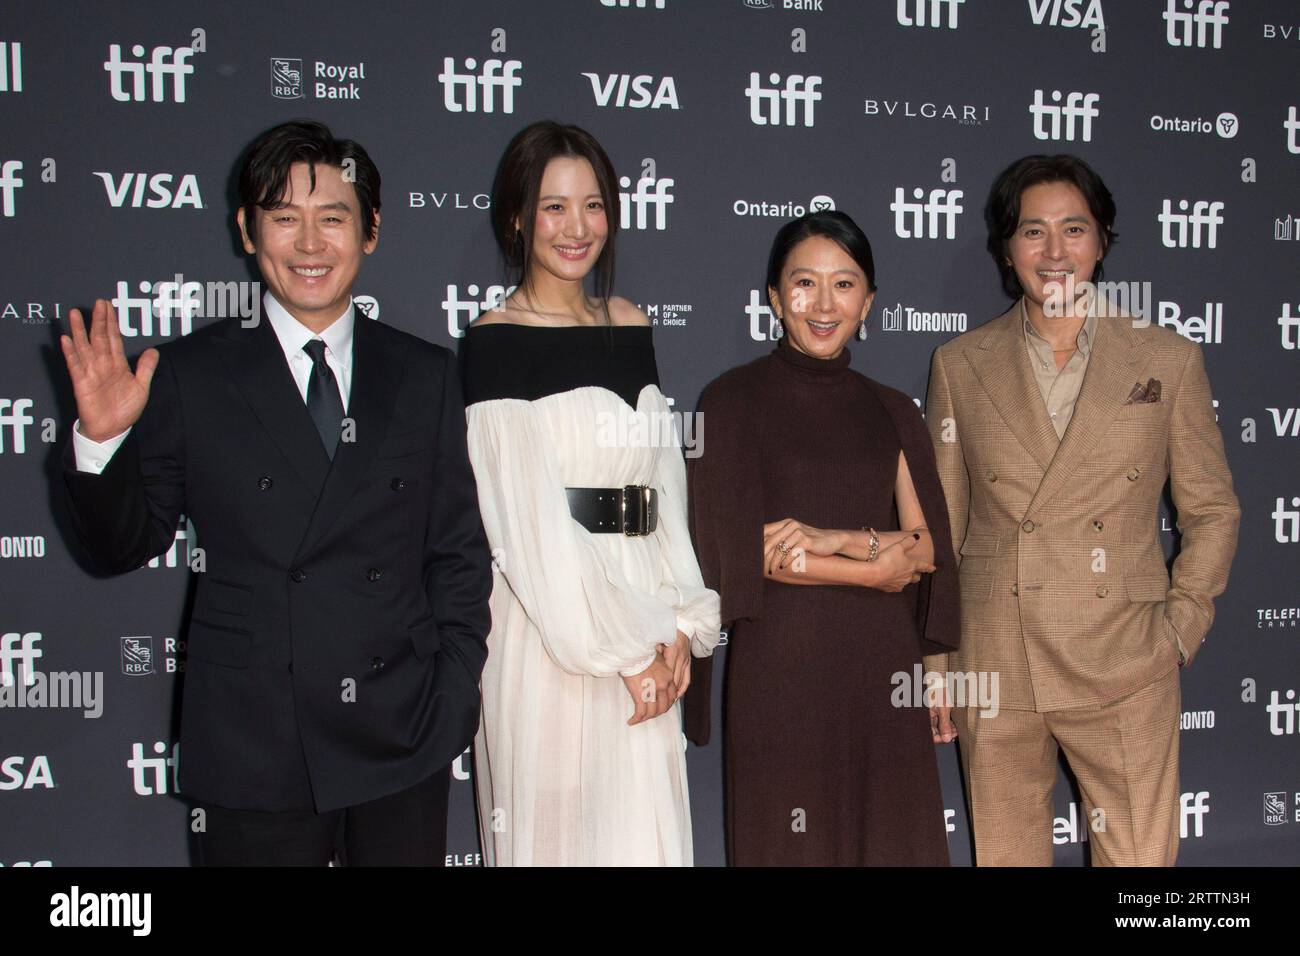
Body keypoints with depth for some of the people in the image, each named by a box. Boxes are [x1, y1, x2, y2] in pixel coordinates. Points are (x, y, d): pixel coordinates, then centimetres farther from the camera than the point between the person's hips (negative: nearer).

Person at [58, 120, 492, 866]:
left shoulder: (427, 376, 4)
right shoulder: (189, 376, -1)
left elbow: (459, 553, 6)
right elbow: (125, 547, 2)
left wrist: (453, 698, 0)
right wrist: (102, 440, -14)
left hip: (405, 747, 2)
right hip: (254, 748, -1)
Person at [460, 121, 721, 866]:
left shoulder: (631, 328, 12)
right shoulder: (496, 344, -6)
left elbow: (667, 483, 10)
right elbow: (527, 518, -12)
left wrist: (680, 626, -1)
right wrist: (626, 648, -11)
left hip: (644, 634, 6)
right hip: (550, 626, -5)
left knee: (645, 829, 10)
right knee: (559, 825, 4)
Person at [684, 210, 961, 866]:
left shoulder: (892, 412, 11)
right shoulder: (734, 400, -2)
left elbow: (929, 545, 4)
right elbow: (734, 552, -9)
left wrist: (839, 539, -14)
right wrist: (877, 567, -7)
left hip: (881, 666, 4)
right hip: (779, 669, -3)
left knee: (893, 843, 8)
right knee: (789, 847, 6)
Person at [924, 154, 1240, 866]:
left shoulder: (1167, 360, 4)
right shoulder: (961, 365, 5)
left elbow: (1212, 511, 10)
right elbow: (939, 527, 8)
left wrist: (1180, 628, 0)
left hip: (1124, 672, 0)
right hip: (994, 671, 1)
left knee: (1140, 858, 1)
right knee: (1004, 855, 9)